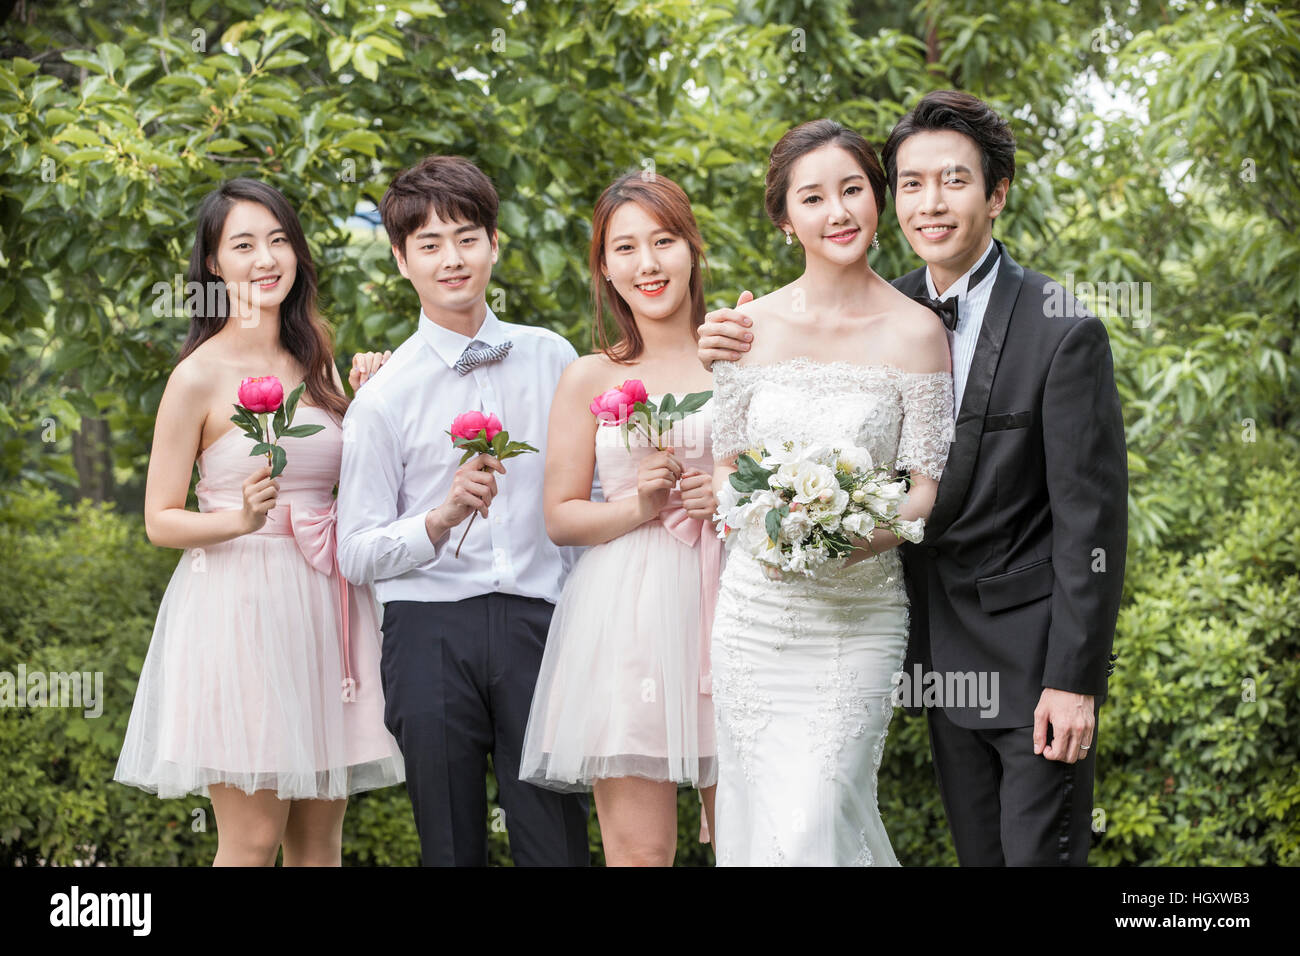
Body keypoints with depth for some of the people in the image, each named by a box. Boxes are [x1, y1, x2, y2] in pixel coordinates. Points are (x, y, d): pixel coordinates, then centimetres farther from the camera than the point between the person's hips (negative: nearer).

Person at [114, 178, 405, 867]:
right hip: (239, 605, -6)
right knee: (253, 838, -5)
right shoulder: (200, 376, -5)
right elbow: (161, 521, -4)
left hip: (322, 604, 6)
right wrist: (240, 518, -21)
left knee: (320, 838, 7)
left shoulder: (314, 363, 12)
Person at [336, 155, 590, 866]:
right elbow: (356, 554, 1)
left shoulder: (552, 358, 8)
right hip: (430, 634, -1)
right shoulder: (384, 396, 1)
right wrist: (441, 518, -15)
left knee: (557, 843, -4)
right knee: (451, 848, 4)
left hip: (536, 622, 1)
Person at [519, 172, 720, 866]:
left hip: (729, 606, 2)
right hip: (626, 626, -1)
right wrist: (637, 507, -10)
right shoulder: (590, 378, 7)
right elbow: (560, 517, 7)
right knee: (640, 851, -4)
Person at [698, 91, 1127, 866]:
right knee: (978, 854, 14)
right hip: (946, 652, 6)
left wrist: (1074, 679, -17)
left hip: (1033, 656, -6)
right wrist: (743, 360, -9)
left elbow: (1092, 518, -15)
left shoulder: (1061, 331, -15)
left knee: (1041, 853, -2)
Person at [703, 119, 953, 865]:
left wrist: (857, 538, -21)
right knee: (756, 819, 6)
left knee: (814, 825, -11)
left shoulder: (916, 330, -4)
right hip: (755, 606, 3)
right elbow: (722, 467, 10)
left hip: (858, 615, -3)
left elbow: (926, 488, -4)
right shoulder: (750, 325, 3)